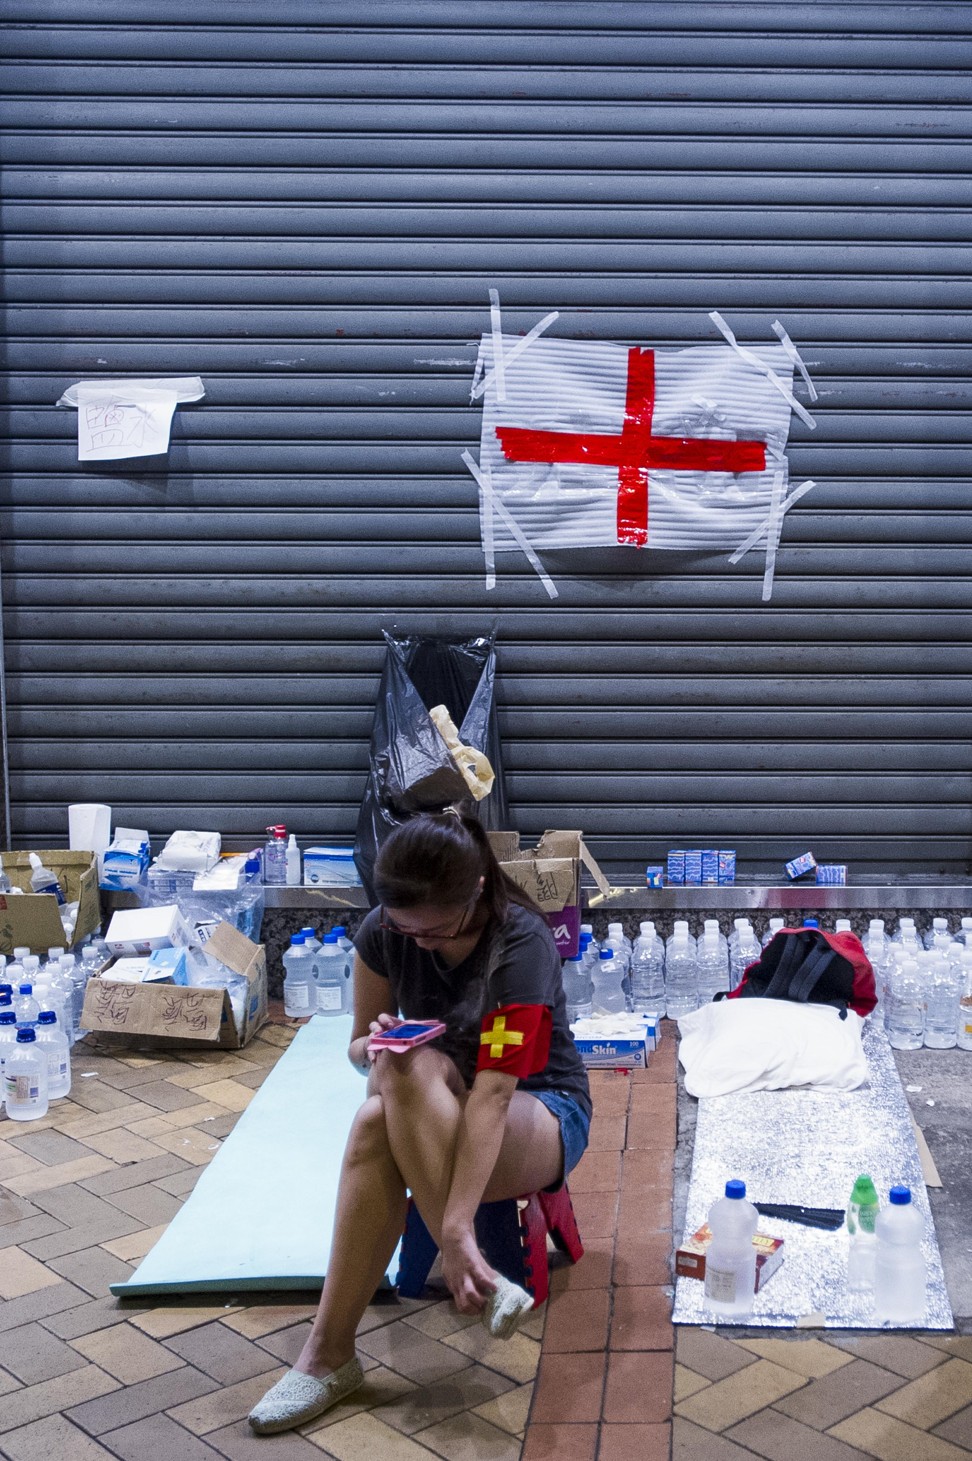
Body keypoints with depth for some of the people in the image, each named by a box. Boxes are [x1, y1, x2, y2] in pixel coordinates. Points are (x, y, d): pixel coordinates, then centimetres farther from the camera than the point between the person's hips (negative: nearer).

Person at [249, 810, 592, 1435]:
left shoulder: (521, 945, -25)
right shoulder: (384, 932, -8)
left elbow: (492, 1095, -32)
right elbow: (359, 1048, 5)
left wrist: (457, 1227, -39)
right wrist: (375, 1044, -21)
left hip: (542, 1118, -4)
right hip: (431, 1116, 5)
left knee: (412, 1069, -36)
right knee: (375, 1125, -34)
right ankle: (331, 1353, -27)